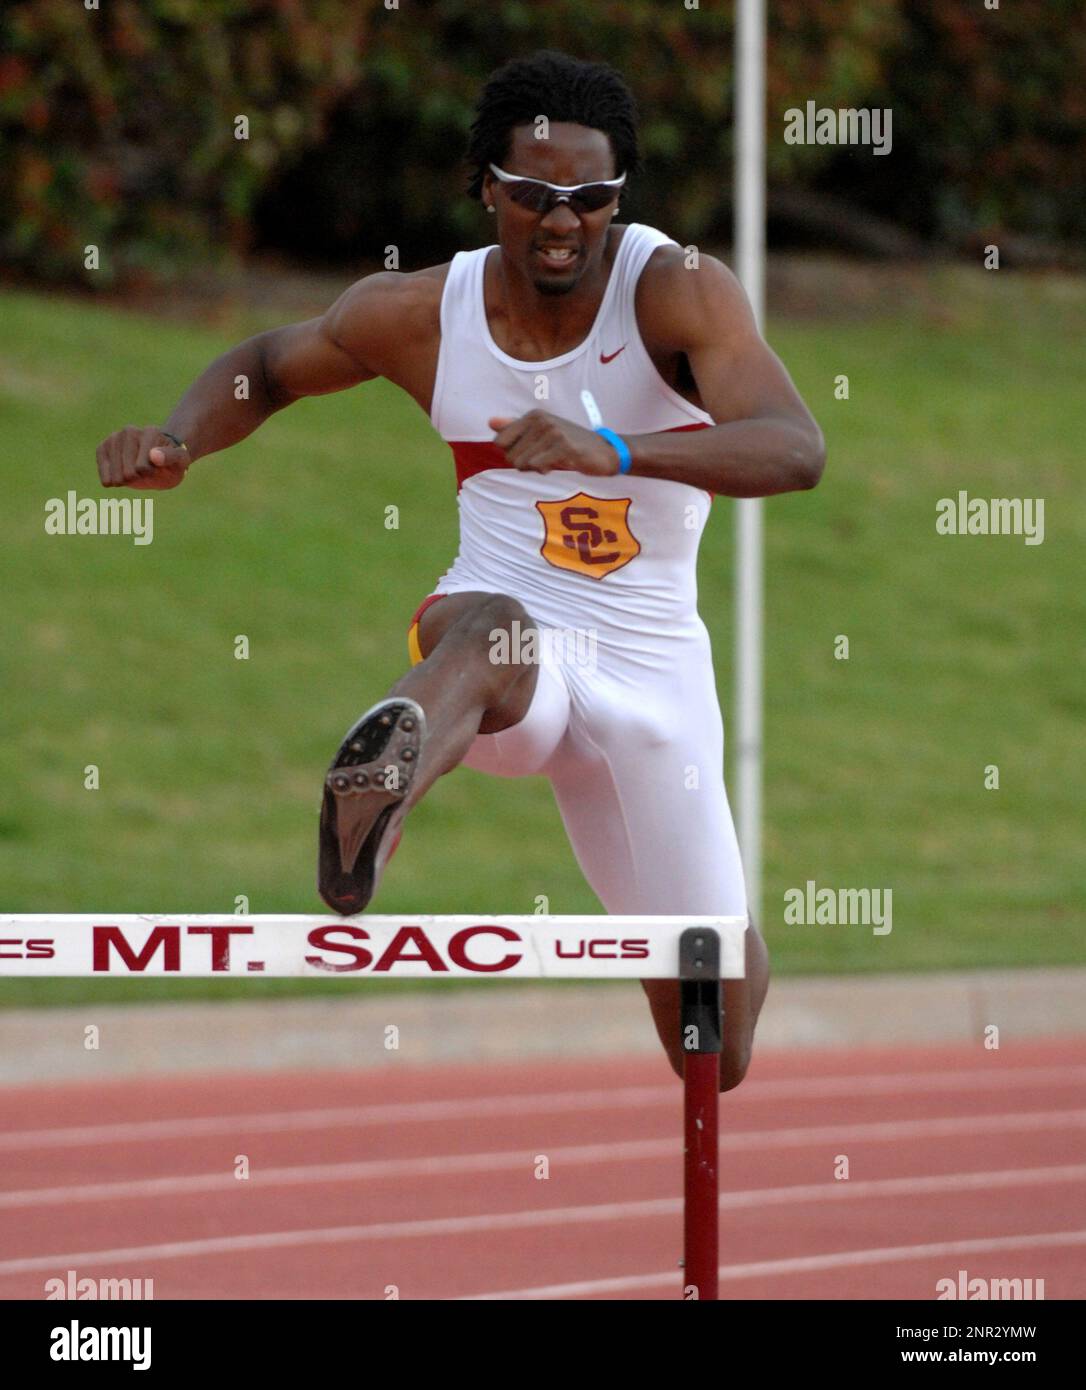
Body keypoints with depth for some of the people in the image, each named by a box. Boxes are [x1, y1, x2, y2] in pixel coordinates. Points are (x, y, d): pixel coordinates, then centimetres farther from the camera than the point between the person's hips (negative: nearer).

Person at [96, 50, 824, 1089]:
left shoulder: (678, 291, -15)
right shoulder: (422, 313, -5)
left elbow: (796, 450, -31)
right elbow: (269, 365, 16)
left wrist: (613, 450, -46)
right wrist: (180, 441, -6)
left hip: (649, 664, 0)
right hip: (505, 636, 0)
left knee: (717, 1057, 7)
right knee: (489, 628, -41)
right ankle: (385, 777, -77)